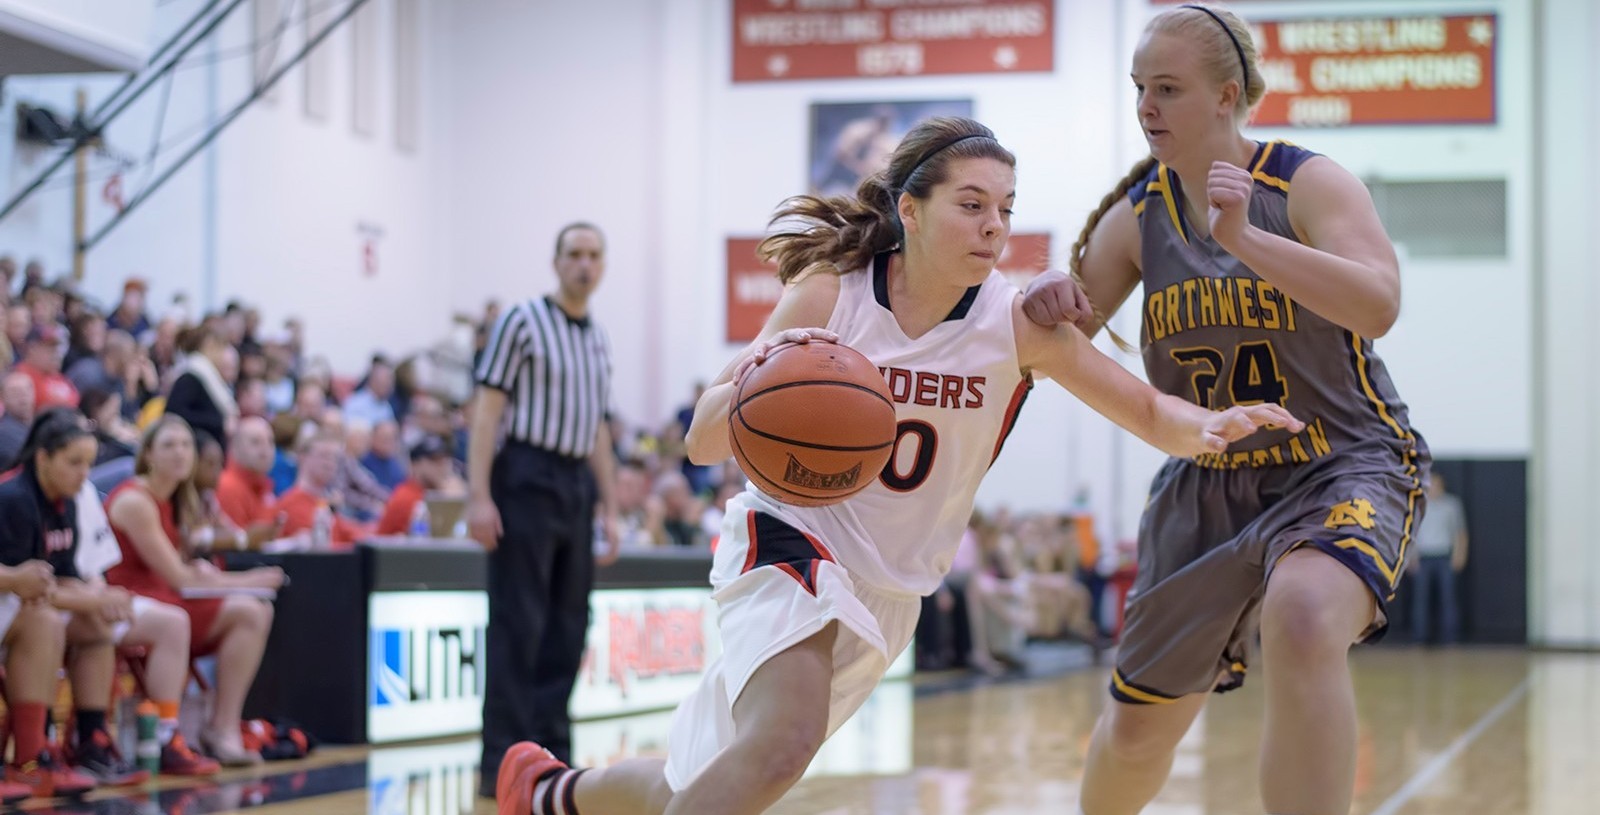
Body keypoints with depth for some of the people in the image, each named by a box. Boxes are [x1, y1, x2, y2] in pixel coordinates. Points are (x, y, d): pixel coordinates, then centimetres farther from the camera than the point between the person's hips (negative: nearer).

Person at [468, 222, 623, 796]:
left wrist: (609, 507, 18)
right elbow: (487, 411, -9)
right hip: (528, 479, -7)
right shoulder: (522, 321, -4)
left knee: (568, 629, 7)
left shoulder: (599, 341, 16)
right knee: (519, 626, -7)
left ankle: (552, 753, 13)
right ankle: (503, 761, -3)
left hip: (578, 486, 7)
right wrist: (479, 496, -16)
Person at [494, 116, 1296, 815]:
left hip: (889, 583, 4)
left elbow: (1149, 414, -10)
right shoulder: (829, 294, -15)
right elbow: (704, 443, -14)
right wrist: (755, 381, -36)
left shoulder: (1018, 323, -12)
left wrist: (1210, 426, -32)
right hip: (791, 537, -3)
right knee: (782, 745, -31)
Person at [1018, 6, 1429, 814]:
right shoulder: (1137, 216, 0)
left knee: (1302, 618, -40)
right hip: (1208, 485, 5)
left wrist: (1244, 239, -38)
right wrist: (1047, 300, -17)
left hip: (1343, 467, -5)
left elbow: (1379, 306, -29)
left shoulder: (1309, 183, -13)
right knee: (1137, 728, 12)